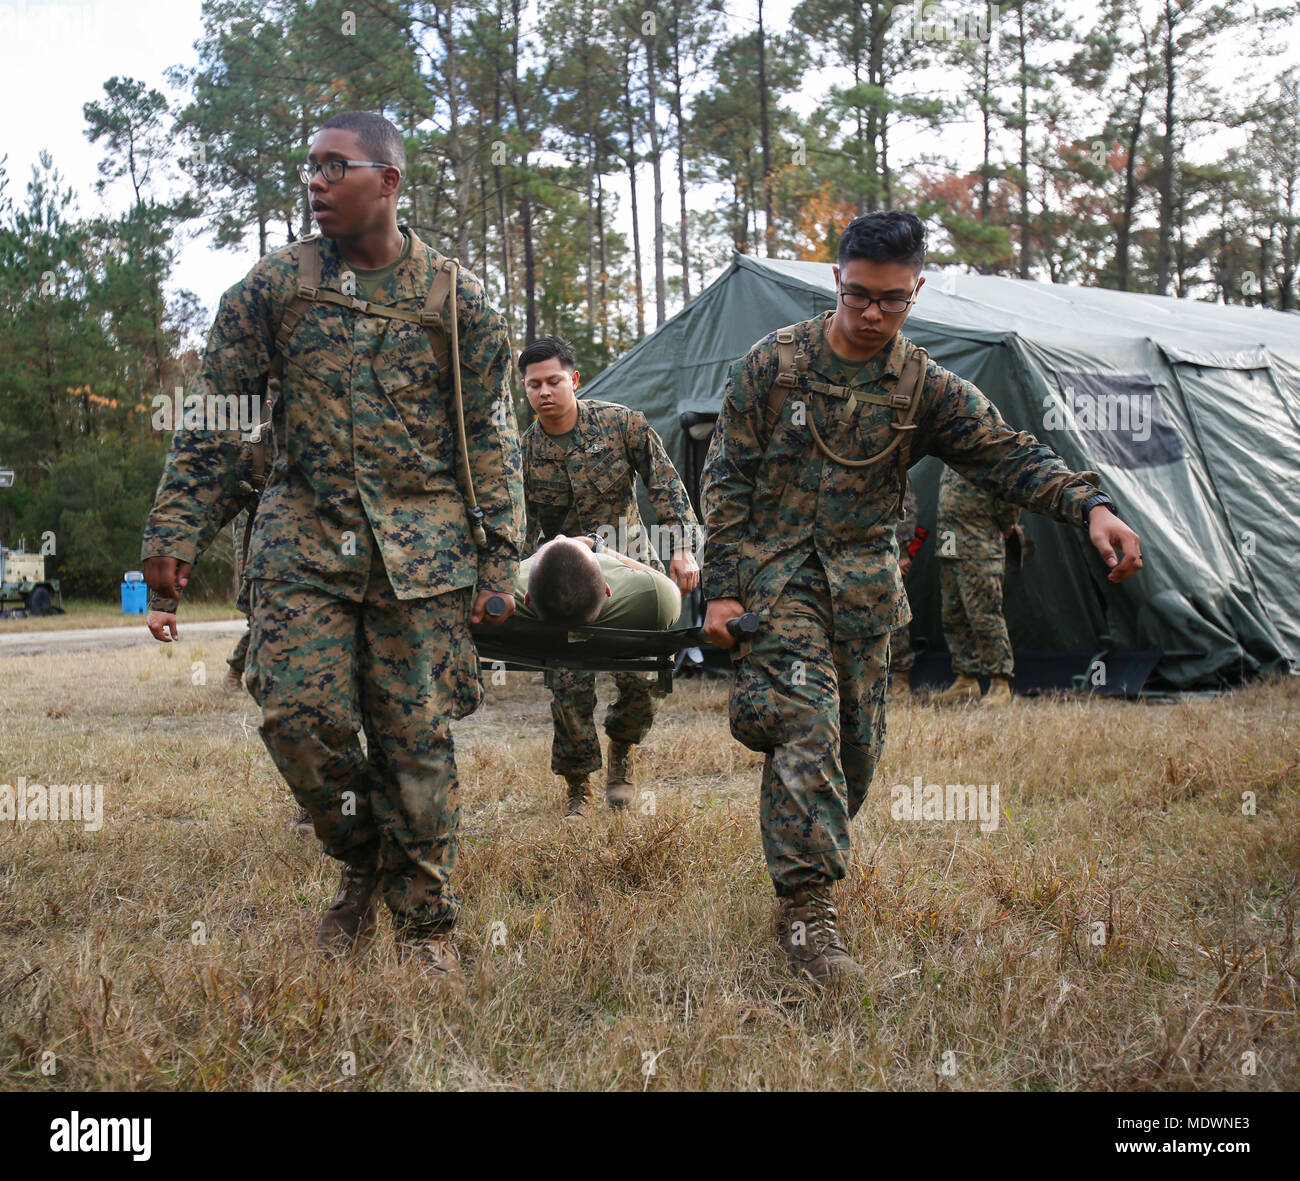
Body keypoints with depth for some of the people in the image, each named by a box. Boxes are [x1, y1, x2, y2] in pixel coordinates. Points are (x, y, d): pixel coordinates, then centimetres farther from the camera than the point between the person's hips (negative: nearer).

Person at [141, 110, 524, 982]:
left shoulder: (456, 299, 2)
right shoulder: (272, 286, 5)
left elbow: (492, 439, 5)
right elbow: (214, 419, 8)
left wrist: (500, 561, 0)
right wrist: (175, 529, 2)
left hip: (421, 543, -1)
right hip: (303, 537, 2)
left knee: (417, 734, -1)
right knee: (298, 712, -10)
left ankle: (426, 924, 15)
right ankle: (362, 863, 18)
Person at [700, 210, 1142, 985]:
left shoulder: (927, 390, 2)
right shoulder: (774, 364, -4)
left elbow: (1008, 453, -7)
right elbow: (727, 480, -2)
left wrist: (1089, 503, -26)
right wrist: (723, 589, -7)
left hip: (864, 586, 4)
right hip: (779, 574, -3)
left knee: (858, 745, 7)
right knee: (805, 727, -19)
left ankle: (805, 860, 33)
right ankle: (808, 906, -20)